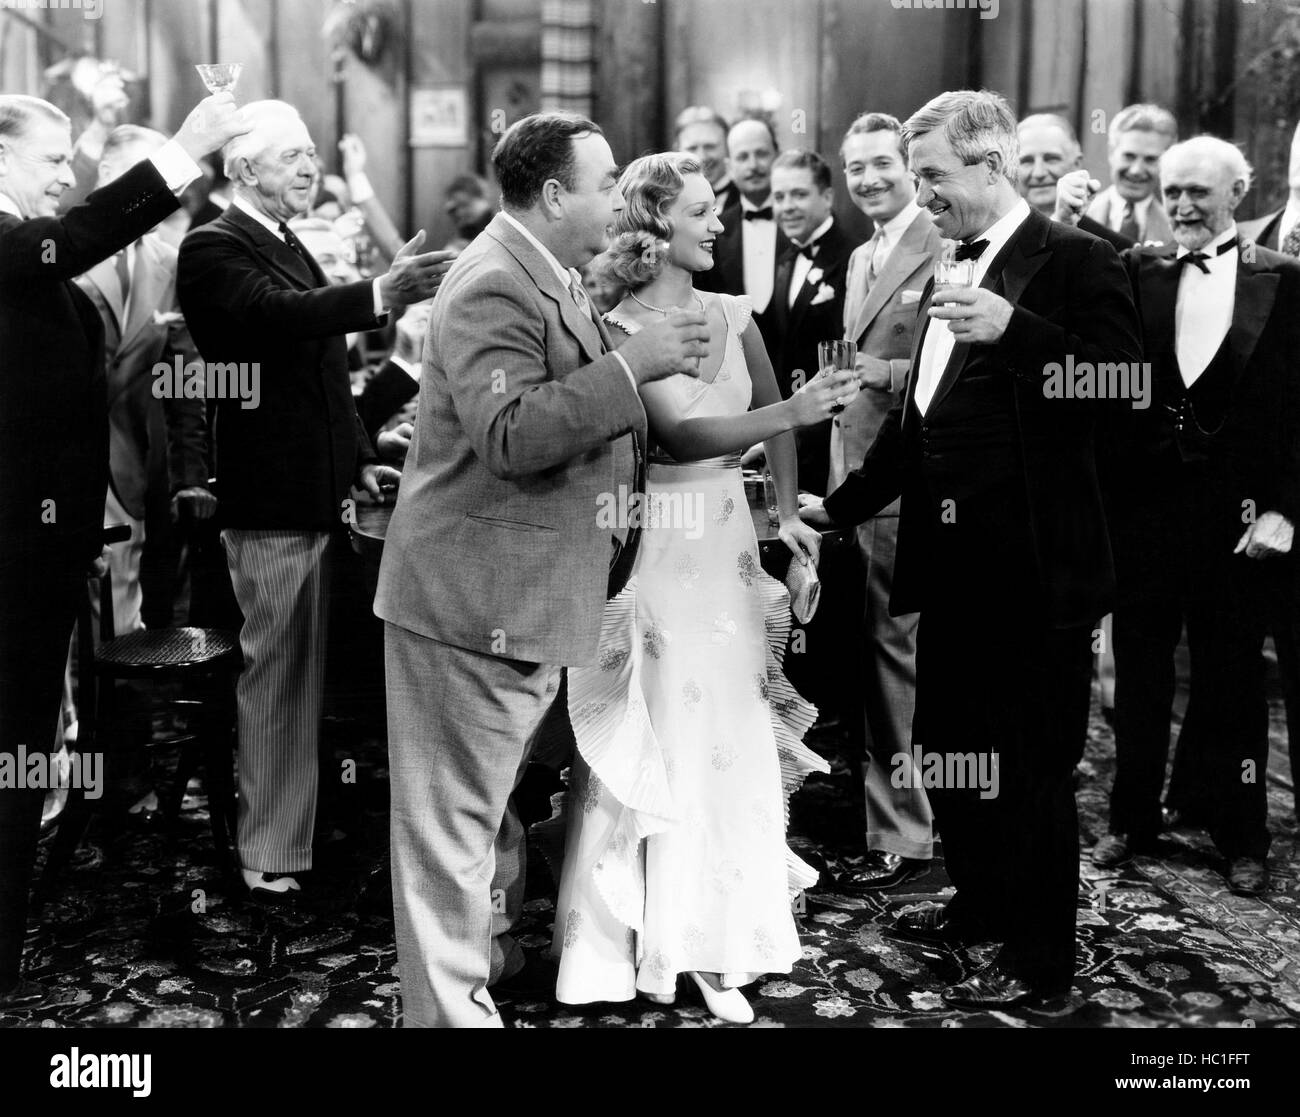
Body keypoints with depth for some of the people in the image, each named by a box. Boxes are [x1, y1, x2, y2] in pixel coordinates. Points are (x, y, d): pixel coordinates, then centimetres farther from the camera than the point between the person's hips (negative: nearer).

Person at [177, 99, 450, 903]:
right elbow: (275, 315, -30)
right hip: (270, 501, -9)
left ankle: (298, 832, 27)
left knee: (306, 671, 15)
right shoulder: (215, 249, -9)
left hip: (317, 493, 9)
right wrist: (377, 296, -43)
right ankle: (272, 858, 8)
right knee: (277, 671, -2)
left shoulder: (292, 249, 19)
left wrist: (361, 461, 15)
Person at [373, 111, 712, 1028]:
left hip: (528, 597, 10)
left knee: (494, 798, 24)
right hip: (475, 598, -10)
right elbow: (513, 437, -30)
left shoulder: (550, 279, 14)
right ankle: (451, 1004, 9)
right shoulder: (494, 285, -19)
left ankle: (489, 949, 40)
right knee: (457, 813, 0)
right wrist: (631, 363, -28)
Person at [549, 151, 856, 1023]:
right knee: (657, 739, 3)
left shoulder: (732, 314, 5)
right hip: (656, 547, -5)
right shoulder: (622, 331, -11)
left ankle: (713, 938, 21)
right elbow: (680, 435, -23)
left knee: (729, 738, 8)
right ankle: (649, 934, 19)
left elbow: (770, 413, 14)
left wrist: (788, 510, 7)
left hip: (728, 541, 5)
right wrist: (791, 411, -31)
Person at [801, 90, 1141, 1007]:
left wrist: (1013, 328, -29)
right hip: (956, 565, 8)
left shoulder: (1075, 262, -8)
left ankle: (1039, 960, 18)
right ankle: (982, 904, 38)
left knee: (1033, 766, 2)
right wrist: (838, 506, 19)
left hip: (1035, 569, -8)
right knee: (948, 749, 18)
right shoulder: (954, 275, 16)